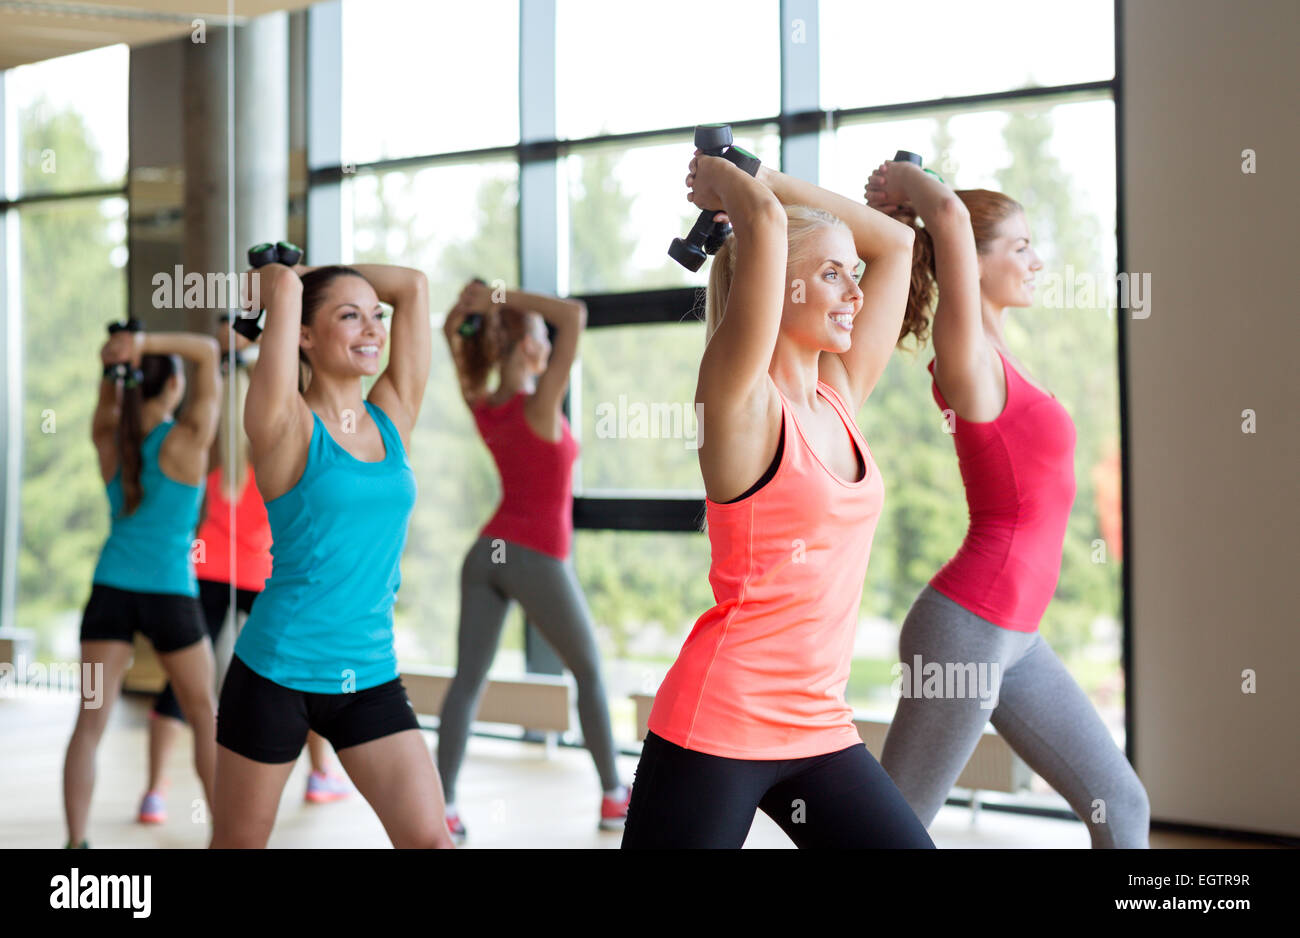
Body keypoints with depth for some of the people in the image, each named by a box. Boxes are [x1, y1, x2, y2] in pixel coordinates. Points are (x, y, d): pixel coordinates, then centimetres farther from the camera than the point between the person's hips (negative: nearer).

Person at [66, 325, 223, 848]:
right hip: (171, 595, -2)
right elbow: (208, 351, -6)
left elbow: (107, 402, 23)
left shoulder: (109, 441, 2)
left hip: (111, 589, 2)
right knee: (203, 716, 15)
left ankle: (76, 841, -11)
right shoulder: (187, 441, -8)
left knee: (90, 720, -1)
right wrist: (147, 343, -16)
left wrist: (117, 363, 4)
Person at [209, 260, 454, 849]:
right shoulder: (287, 426, -9)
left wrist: (308, 273, 10)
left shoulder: (394, 417, 6)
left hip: (372, 678, 4)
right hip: (277, 671, -4)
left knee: (431, 839, -4)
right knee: (238, 842, 10)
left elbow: (413, 285, 5)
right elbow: (284, 285, -17)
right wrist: (278, 282, 4)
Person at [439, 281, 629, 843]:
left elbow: (452, 334, 16)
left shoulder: (481, 407, 0)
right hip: (539, 561, -5)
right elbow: (575, 316, -25)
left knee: (467, 679, 1)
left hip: (487, 553, 5)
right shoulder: (540, 406, -18)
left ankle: (443, 807, -6)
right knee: (589, 672, 14)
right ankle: (613, 796, 21)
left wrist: (470, 305, -2)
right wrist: (505, 298, -21)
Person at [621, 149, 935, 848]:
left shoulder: (841, 396, 9)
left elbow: (894, 241, 16)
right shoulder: (741, 398, -11)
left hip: (820, 730, 7)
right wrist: (719, 179, -1)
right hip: (719, 721, -7)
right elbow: (767, 220, -22)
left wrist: (761, 179, 12)